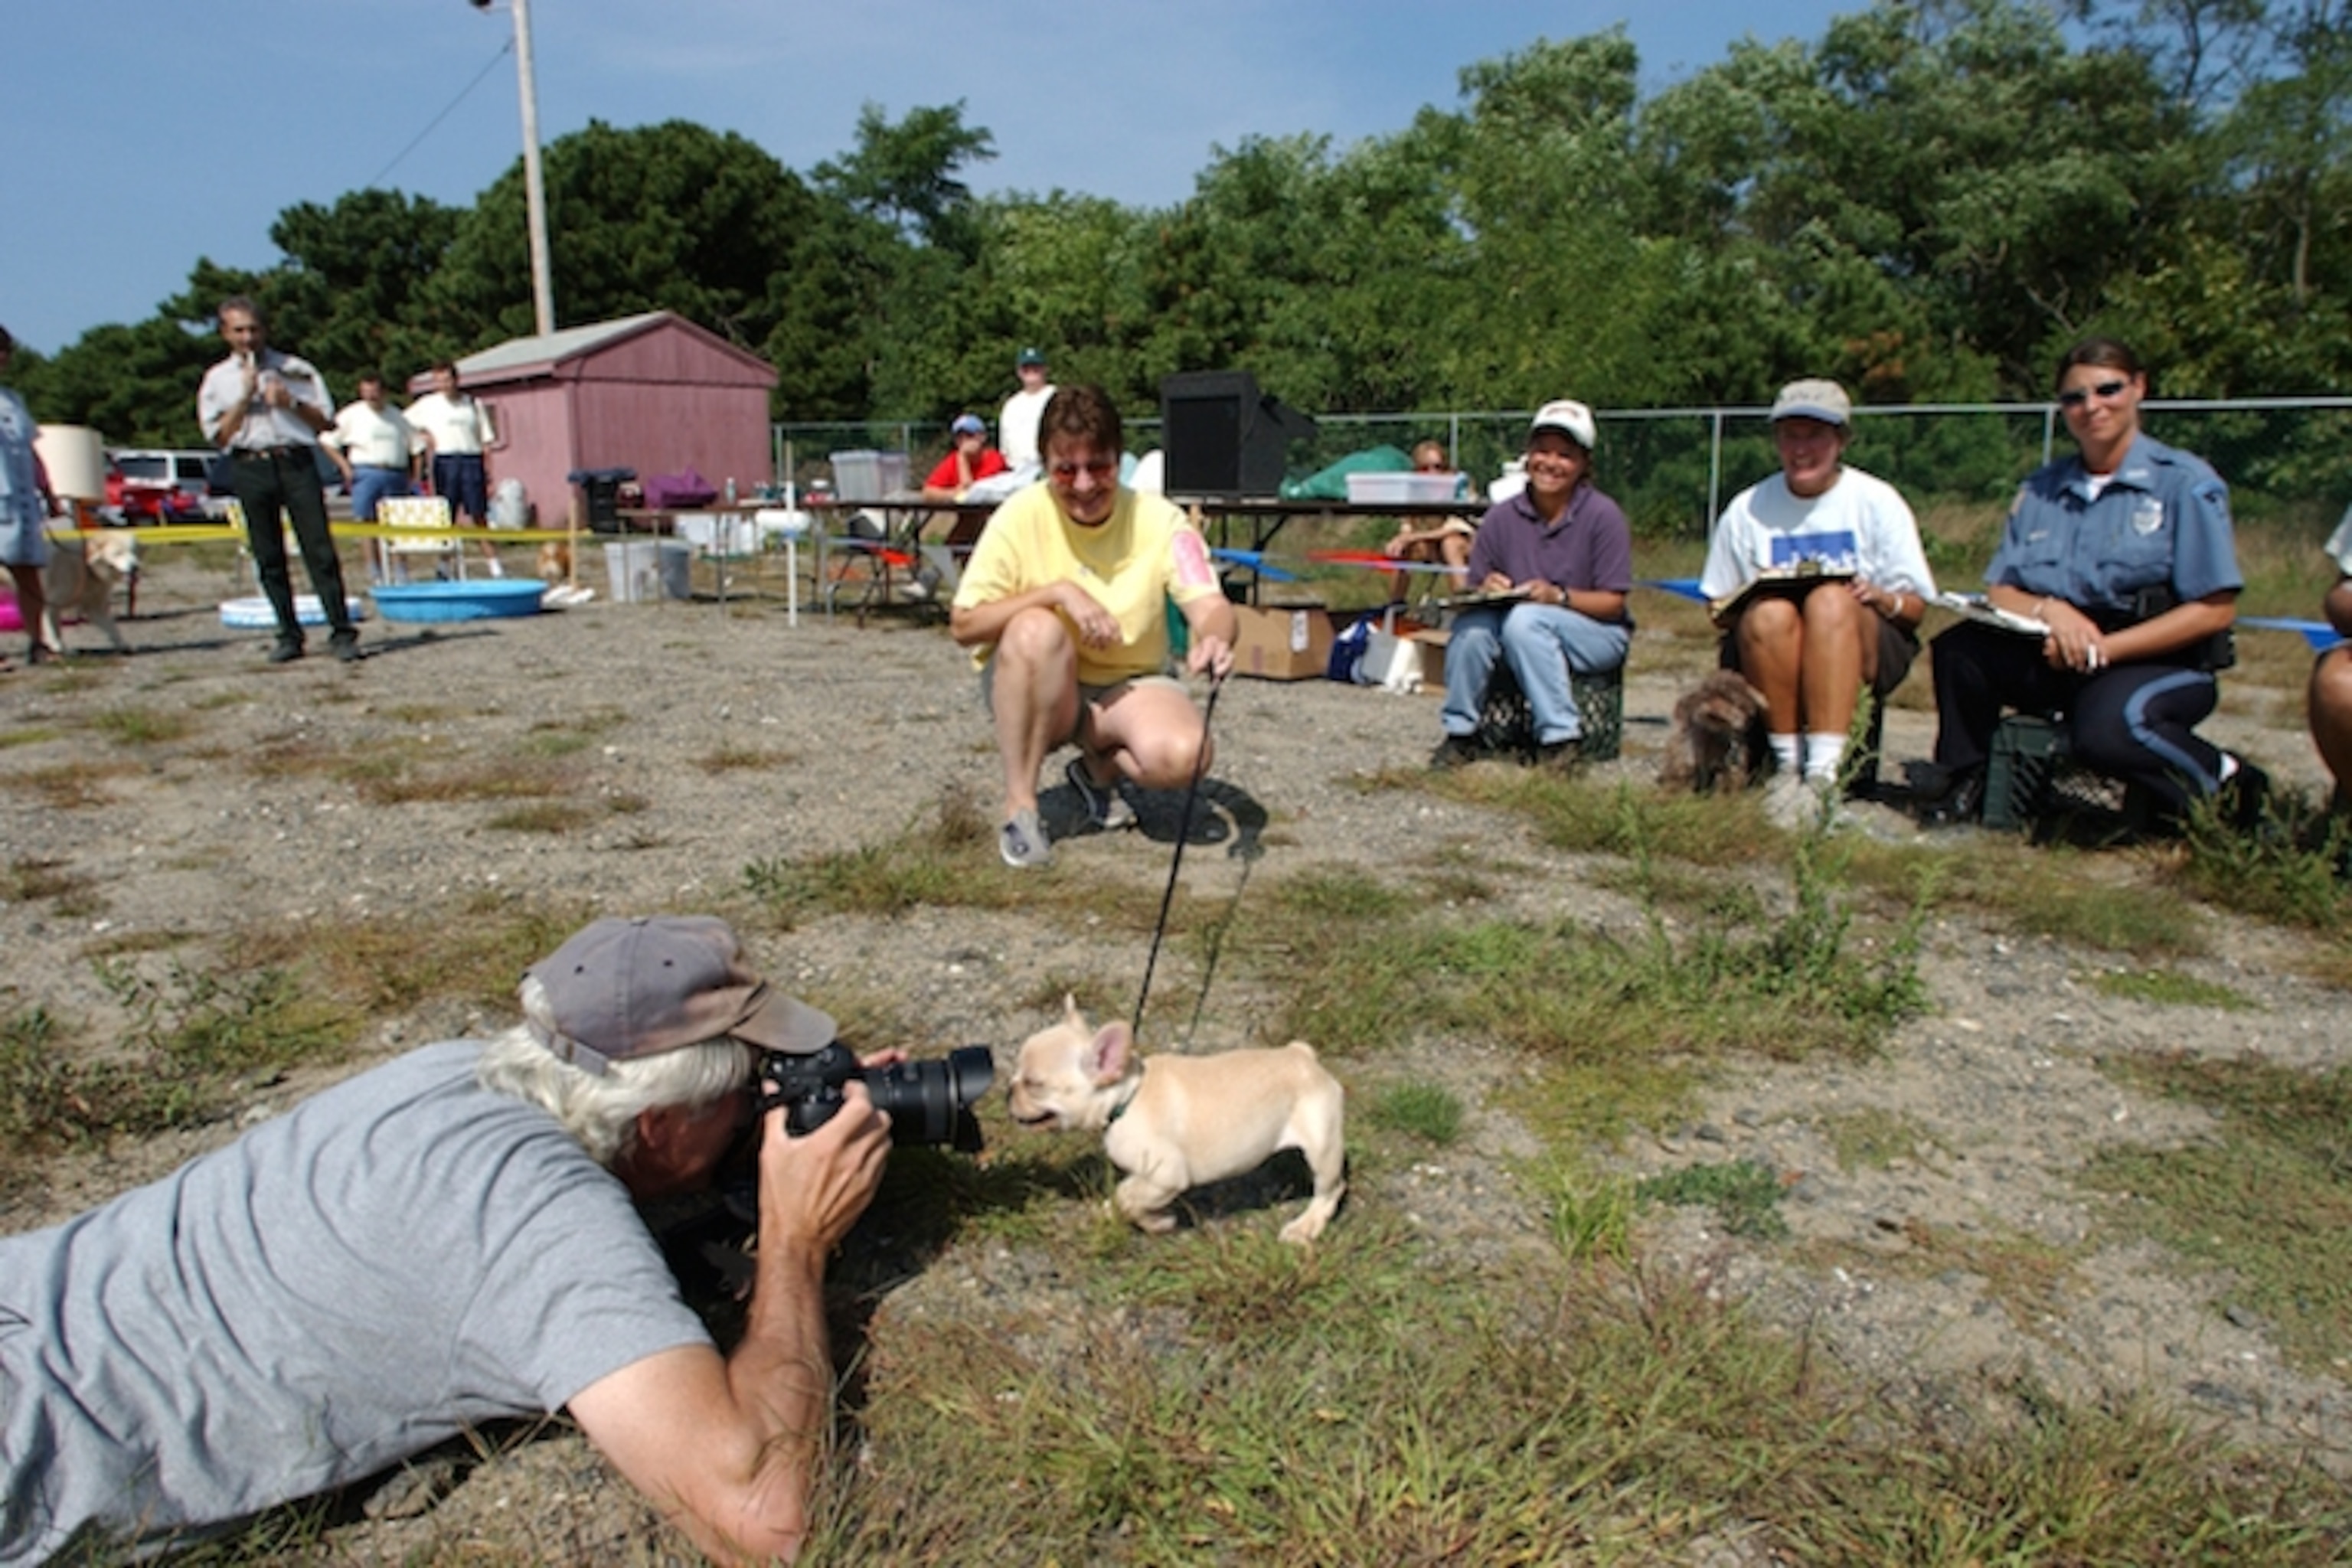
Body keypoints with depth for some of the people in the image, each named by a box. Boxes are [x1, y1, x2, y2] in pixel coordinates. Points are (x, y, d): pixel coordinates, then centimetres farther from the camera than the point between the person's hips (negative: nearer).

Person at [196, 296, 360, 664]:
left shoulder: (297, 370, 13)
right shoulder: (217, 379, 13)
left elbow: (325, 420, 10)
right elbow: (219, 436, 5)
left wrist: (291, 402, -6)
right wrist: (246, 397, -3)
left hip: (297, 462, -1)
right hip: (250, 467, 1)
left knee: (319, 549, -8)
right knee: (268, 558, 2)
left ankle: (341, 631, -9)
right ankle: (288, 635, 8)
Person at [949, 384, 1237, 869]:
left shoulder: (1159, 520, -11)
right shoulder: (1021, 517, -13)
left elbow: (1210, 606, -22)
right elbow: (963, 626, -16)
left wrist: (1215, 638, -47)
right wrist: (1059, 591, -28)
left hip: (1130, 685, 1)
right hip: (1038, 690, 0)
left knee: (1185, 754, -31)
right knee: (1037, 629, -35)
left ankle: (1100, 768, 6)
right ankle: (1019, 807, -20)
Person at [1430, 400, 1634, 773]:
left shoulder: (1603, 515, -8)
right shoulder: (1502, 517, 1)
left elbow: (1612, 602, -10)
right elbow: (1475, 587, 3)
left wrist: (1559, 596, -25)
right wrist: (1487, 589, -21)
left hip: (1595, 635, -3)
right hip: (1521, 635, 3)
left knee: (1525, 619, -33)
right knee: (1471, 622, -26)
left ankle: (1559, 738, -26)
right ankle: (1460, 733, -14)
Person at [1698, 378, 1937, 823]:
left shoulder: (1877, 502, 6)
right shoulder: (1747, 510, 7)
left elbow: (1915, 607, 3)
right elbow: (1719, 612, 7)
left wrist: (1880, 598, -19)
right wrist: (1749, 597, -15)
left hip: (1861, 649, 0)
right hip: (1765, 656, 1)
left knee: (1831, 602, -33)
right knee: (1770, 614, -33)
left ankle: (1824, 772, -41)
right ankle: (1787, 764, -27)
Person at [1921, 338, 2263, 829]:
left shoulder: (2186, 483, -4)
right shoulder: (2039, 490, 11)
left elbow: (2215, 610, -10)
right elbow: (1998, 590, 6)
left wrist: (2102, 649, -18)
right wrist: (2049, 610, -17)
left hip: (2162, 662, -5)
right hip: (2058, 659, 5)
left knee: (2104, 730, -36)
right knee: (1958, 649, -17)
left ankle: (2228, 784, -7)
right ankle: (1965, 784, -1)